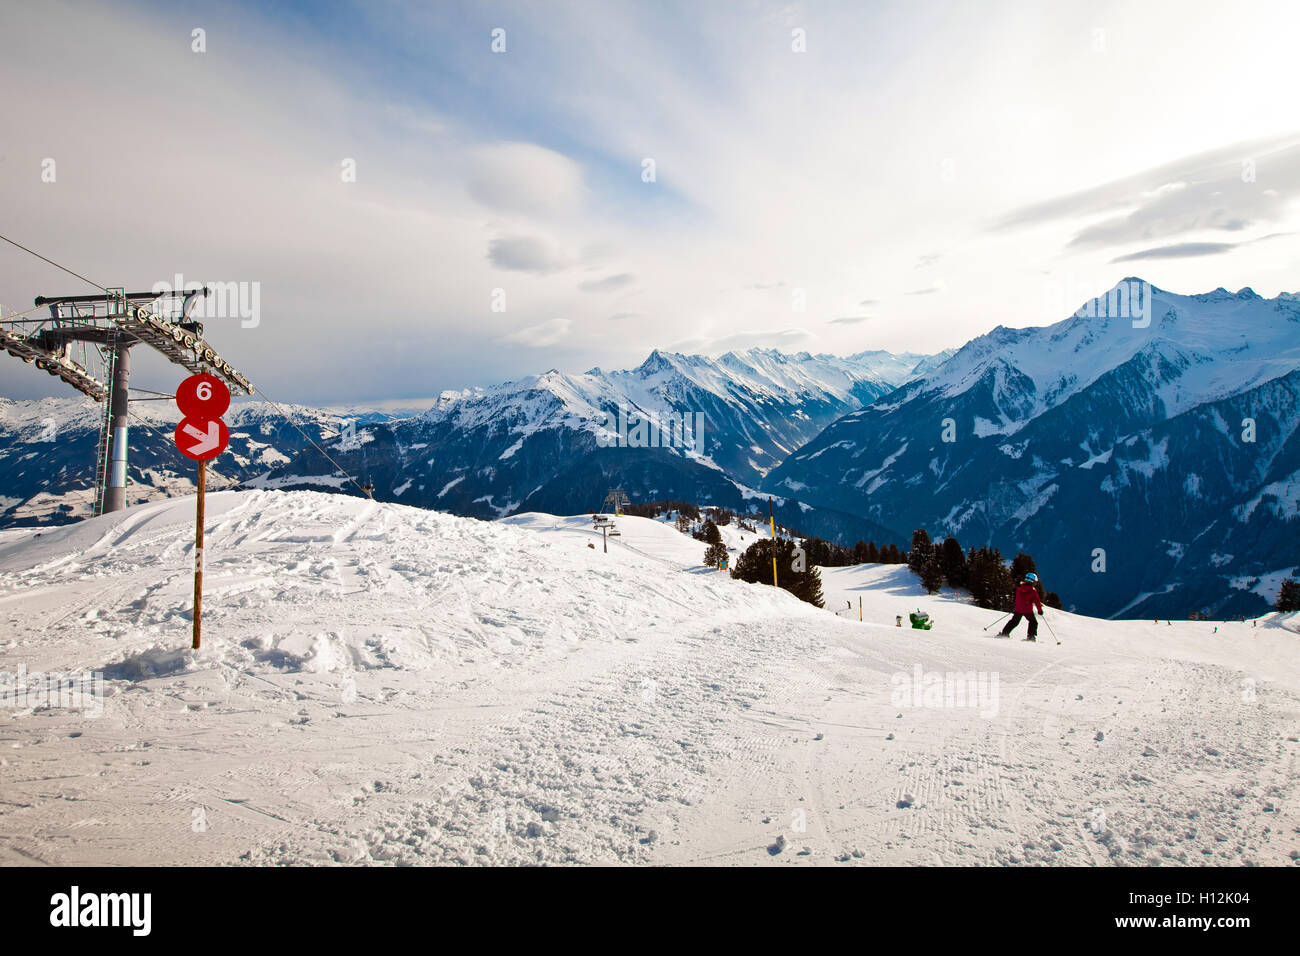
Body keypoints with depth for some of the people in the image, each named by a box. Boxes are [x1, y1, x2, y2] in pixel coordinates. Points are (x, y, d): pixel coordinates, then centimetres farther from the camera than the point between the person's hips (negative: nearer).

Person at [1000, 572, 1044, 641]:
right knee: (1033, 622, 15)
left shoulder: (1019, 588, 6)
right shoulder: (1033, 590, -9)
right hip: (1028, 611, -4)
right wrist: (1040, 610, 6)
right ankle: (1031, 636, 4)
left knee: (1014, 622, 16)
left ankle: (1005, 633, 8)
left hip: (1018, 610, 4)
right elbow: (1037, 601, -5)